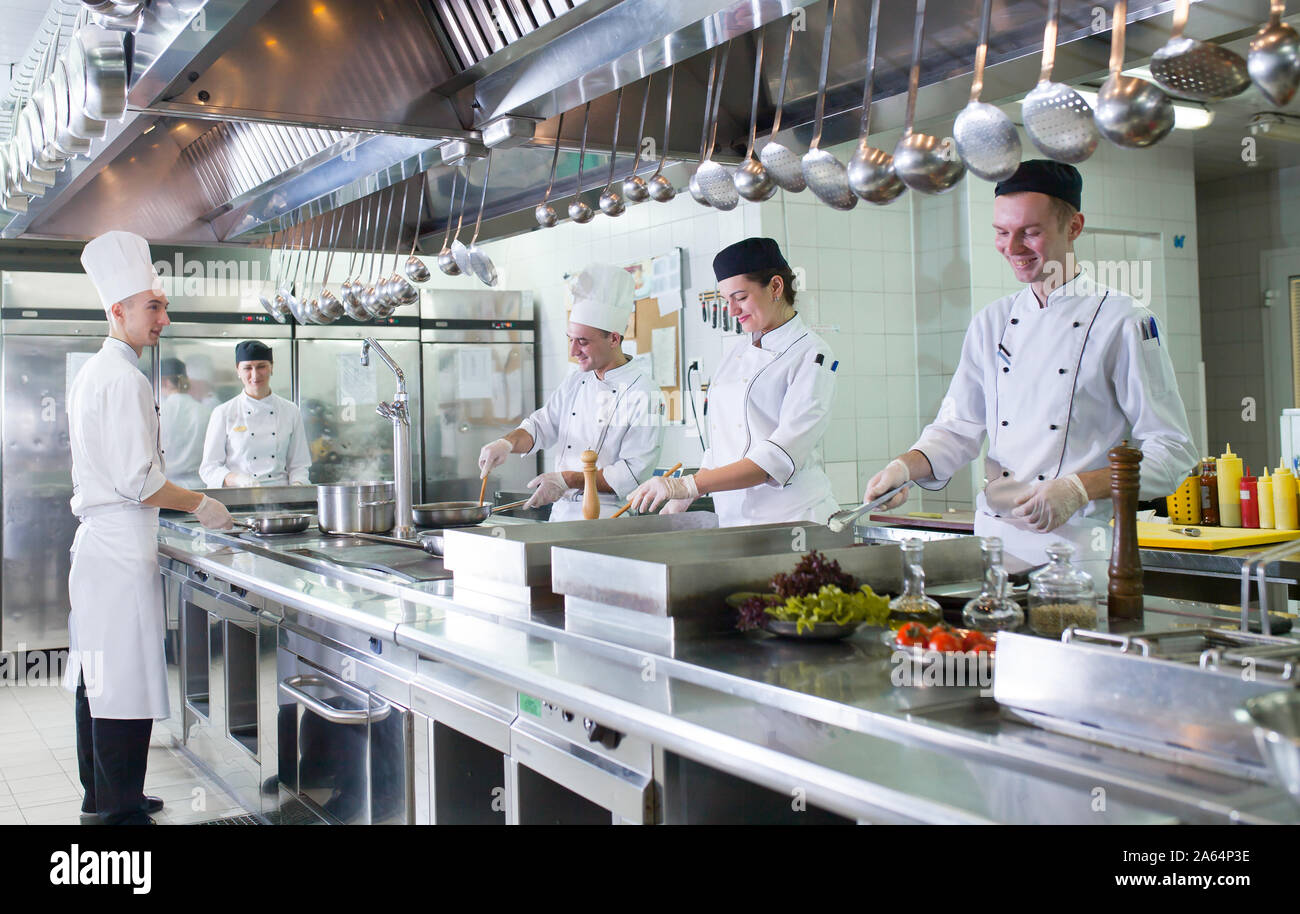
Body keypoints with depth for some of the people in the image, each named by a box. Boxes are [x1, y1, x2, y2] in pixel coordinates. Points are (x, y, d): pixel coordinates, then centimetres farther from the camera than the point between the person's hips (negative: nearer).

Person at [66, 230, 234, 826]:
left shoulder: (91, 374, 17)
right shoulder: (124, 380, -15)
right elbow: (138, 481, -20)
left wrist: (183, 500, 24)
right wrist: (201, 505, -8)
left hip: (94, 539, 11)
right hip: (123, 548, -11)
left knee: (97, 676, 16)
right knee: (125, 683, -5)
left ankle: (100, 796, 27)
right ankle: (121, 810, 2)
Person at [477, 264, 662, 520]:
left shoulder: (641, 392, -10)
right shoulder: (576, 381, 14)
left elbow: (633, 473, -14)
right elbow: (542, 425, 18)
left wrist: (567, 480, -17)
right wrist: (508, 443, -4)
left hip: (606, 521, -6)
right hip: (560, 515, 6)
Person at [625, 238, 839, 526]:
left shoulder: (811, 356, -8)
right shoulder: (736, 351, 14)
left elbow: (782, 456, -19)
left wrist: (689, 485, -24)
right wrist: (682, 500, 7)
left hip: (791, 518, -6)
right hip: (731, 520, 6)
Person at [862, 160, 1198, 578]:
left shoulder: (1123, 321, -4)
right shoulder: (992, 323, 12)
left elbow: (1172, 452, -6)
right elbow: (957, 429, 12)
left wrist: (1080, 488, -19)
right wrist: (906, 465, -8)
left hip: (1080, 545, -4)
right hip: (993, 543, 4)